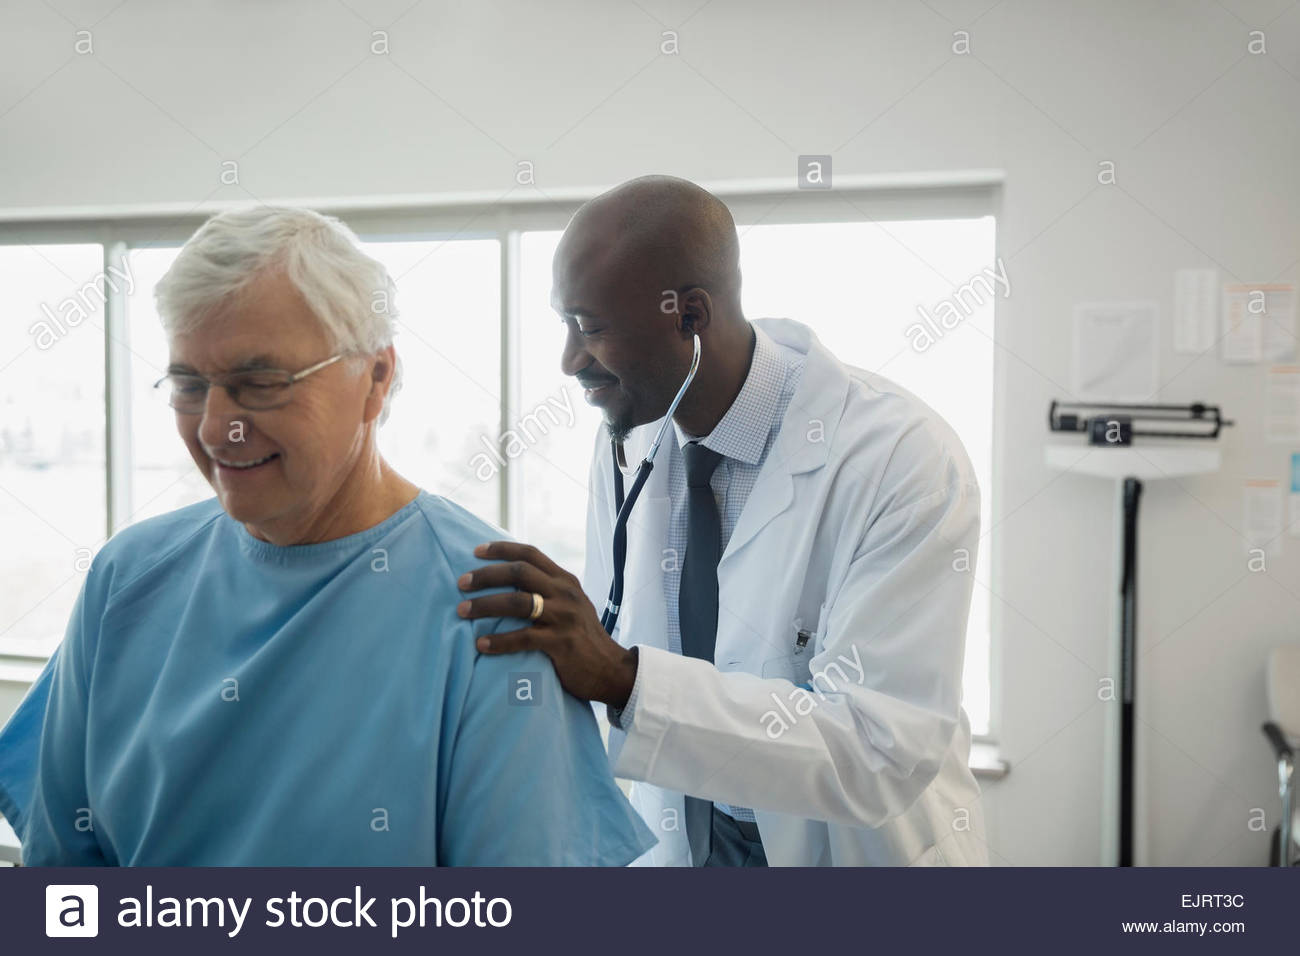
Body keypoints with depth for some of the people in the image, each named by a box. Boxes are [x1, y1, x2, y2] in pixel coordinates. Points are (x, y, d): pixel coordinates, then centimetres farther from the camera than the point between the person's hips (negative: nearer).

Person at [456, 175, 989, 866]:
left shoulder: (905, 458, -25)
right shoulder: (625, 444, -7)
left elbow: (884, 753, -31)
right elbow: (615, 644, 3)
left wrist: (621, 676, -39)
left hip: (861, 849, -4)